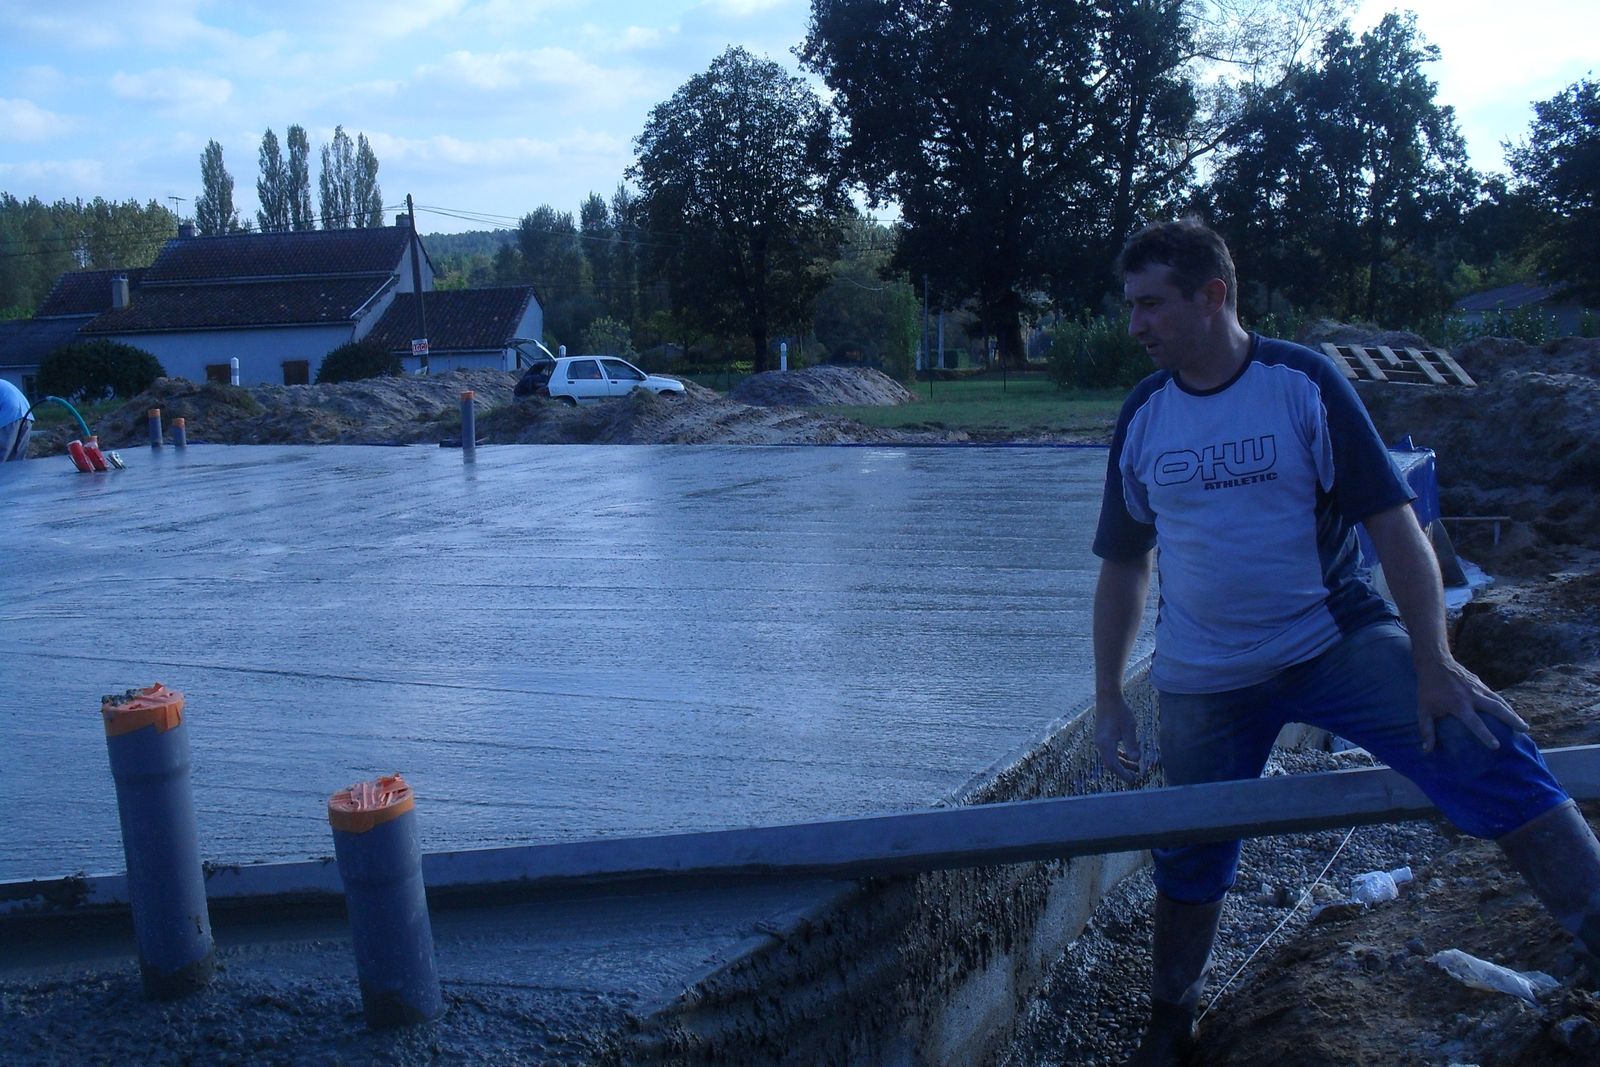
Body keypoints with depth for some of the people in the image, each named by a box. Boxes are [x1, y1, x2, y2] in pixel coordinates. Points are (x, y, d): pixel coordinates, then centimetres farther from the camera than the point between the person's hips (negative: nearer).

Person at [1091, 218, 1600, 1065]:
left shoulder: (1304, 383, -7)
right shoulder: (1142, 416, 2)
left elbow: (1394, 524, -9)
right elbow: (1123, 567, 10)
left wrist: (1433, 662, -17)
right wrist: (1108, 701, 7)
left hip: (1334, 637, -2)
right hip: (1201, 677, 3)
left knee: (1485, 751, -22)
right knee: (1189, 862, 11)